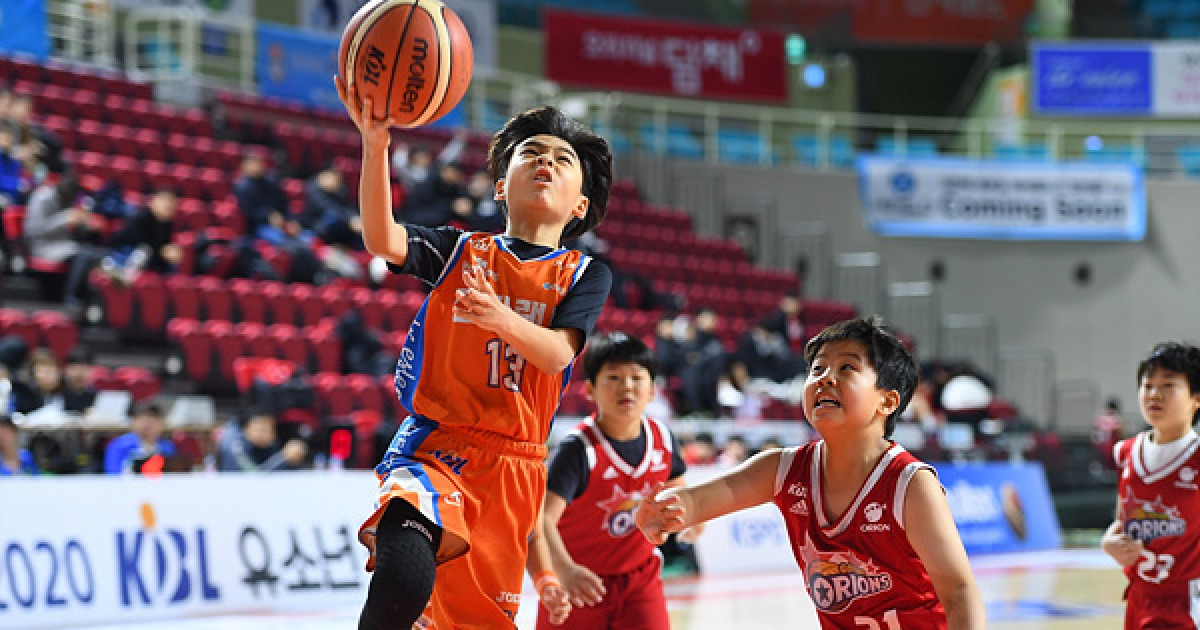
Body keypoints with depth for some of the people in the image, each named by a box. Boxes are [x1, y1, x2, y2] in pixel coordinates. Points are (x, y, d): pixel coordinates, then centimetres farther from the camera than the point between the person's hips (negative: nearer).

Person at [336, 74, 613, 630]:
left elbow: (557, 354, -9)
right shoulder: (460, 251, 8)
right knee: (404, 575, -33)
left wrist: (500, 318, -31)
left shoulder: (585, 276, 9)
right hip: (432, 450, -3)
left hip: (513, 466, 3)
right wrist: (375, 142, -28)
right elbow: (382, 239, -12)